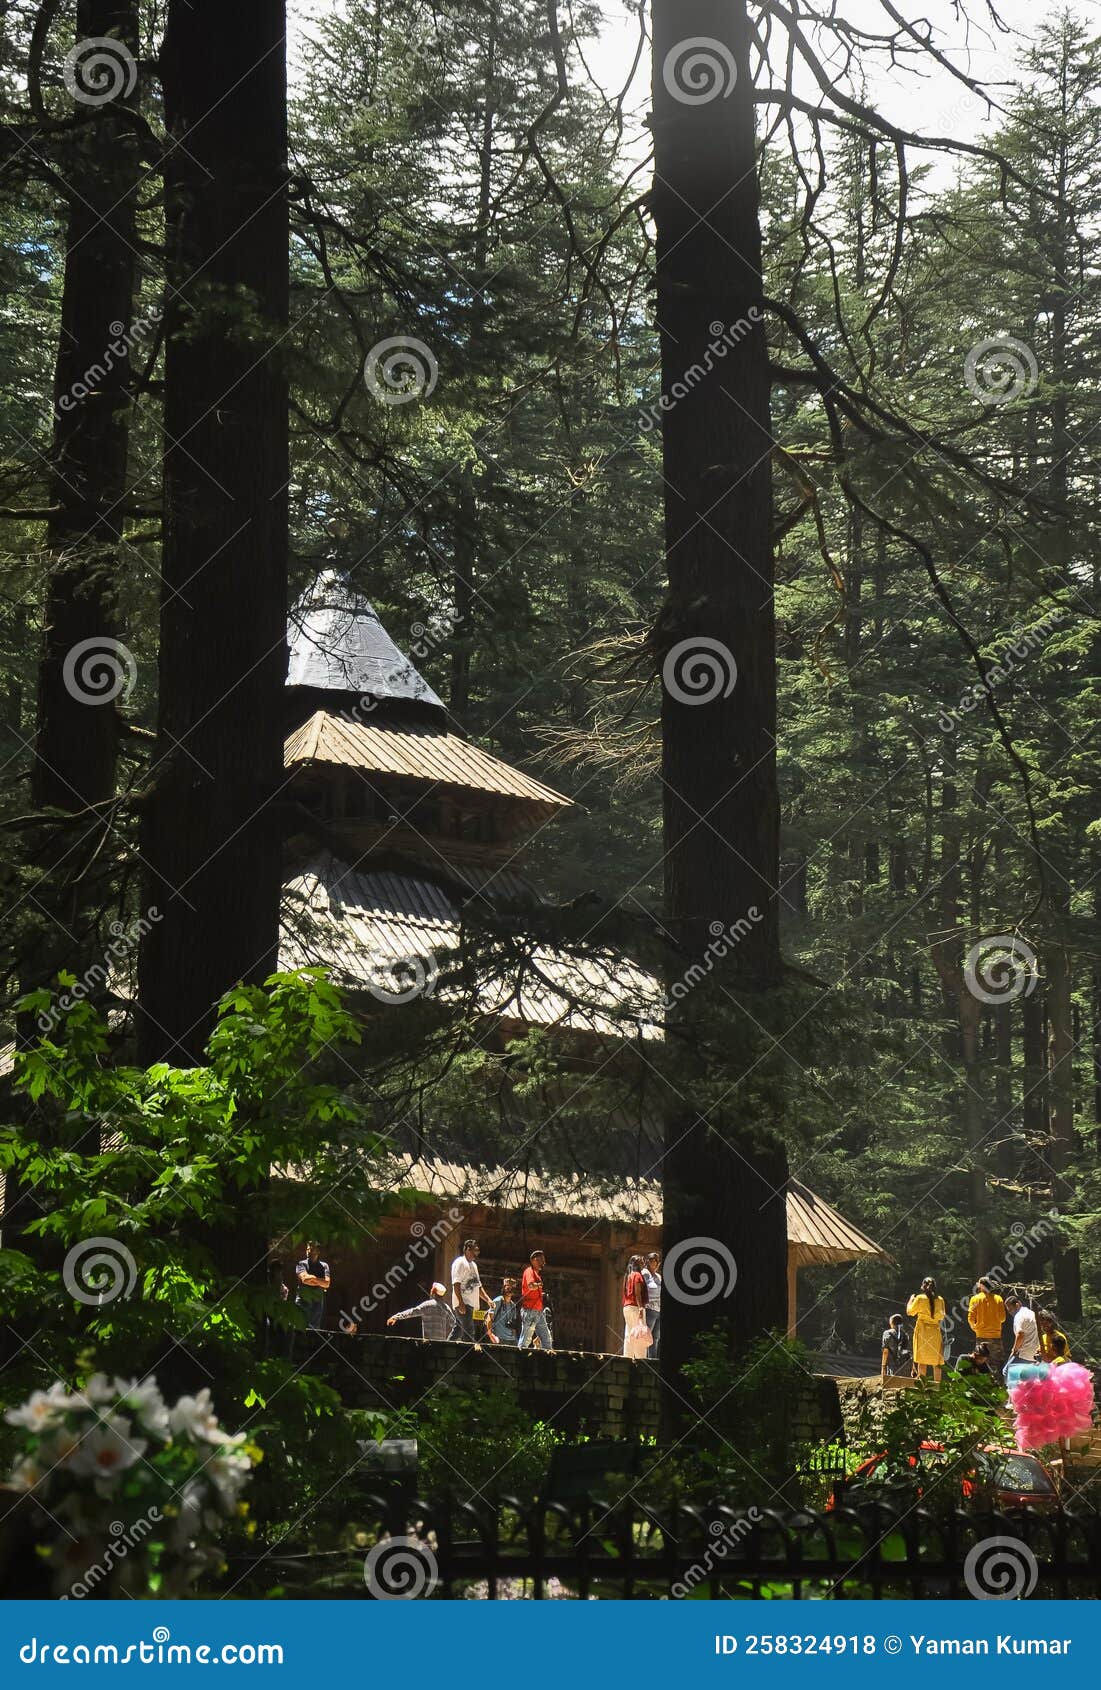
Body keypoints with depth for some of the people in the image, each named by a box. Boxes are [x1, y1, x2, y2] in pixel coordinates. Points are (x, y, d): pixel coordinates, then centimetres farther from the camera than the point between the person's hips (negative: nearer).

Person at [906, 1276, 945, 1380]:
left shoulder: (920, 1298, -7)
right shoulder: (940, 1300, 2)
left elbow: (910, 1312, 4)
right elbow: (942, 1316, 12)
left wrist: (911, 1299, 18)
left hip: (922, 1331, -2)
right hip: (935, 1331, 2)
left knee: (922, 1361, -1)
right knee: (936, 1361, 7)